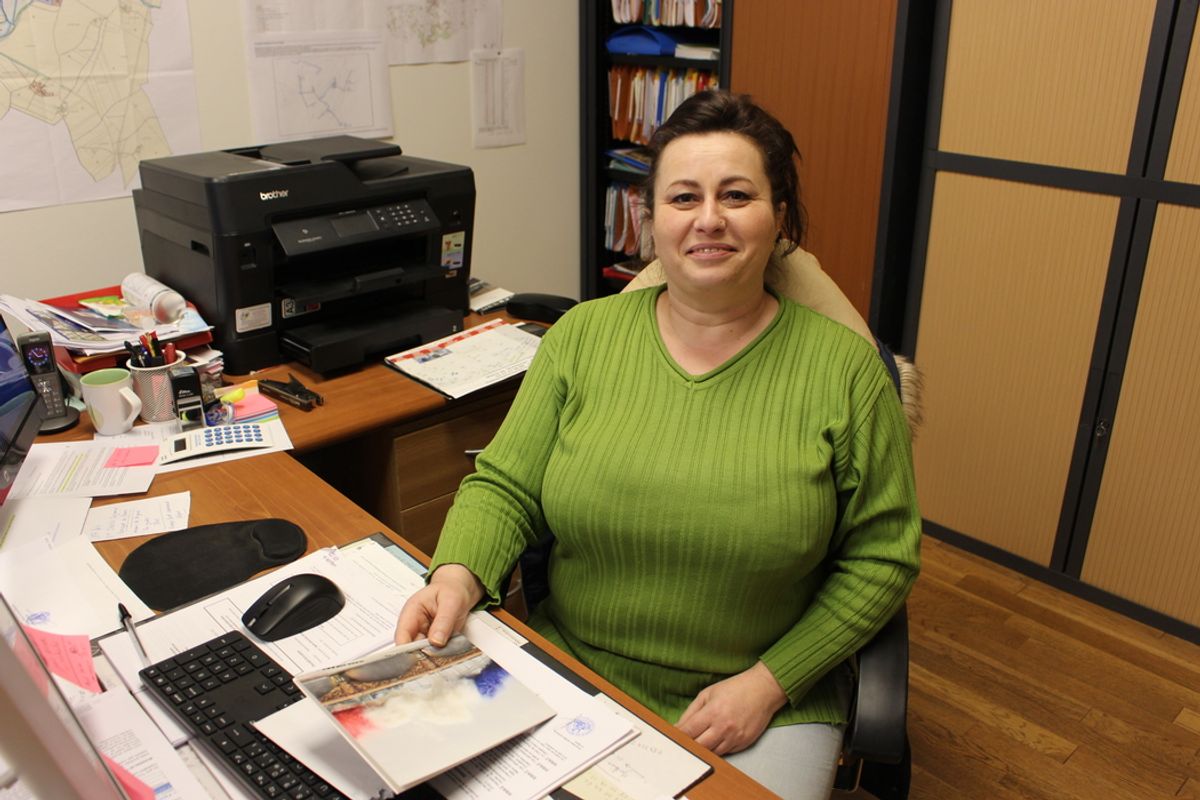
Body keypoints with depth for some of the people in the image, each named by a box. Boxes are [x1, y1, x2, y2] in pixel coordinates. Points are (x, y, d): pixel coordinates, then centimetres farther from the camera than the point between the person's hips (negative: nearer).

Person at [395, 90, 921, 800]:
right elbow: (505, 488, 0)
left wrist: (768, 683, -10)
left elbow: (881, 558, -4)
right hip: (569, 674, 2)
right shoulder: (583, 335, -2)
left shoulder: (844, 368, -8)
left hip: (763, 706, -1)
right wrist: (458, 576, -20)